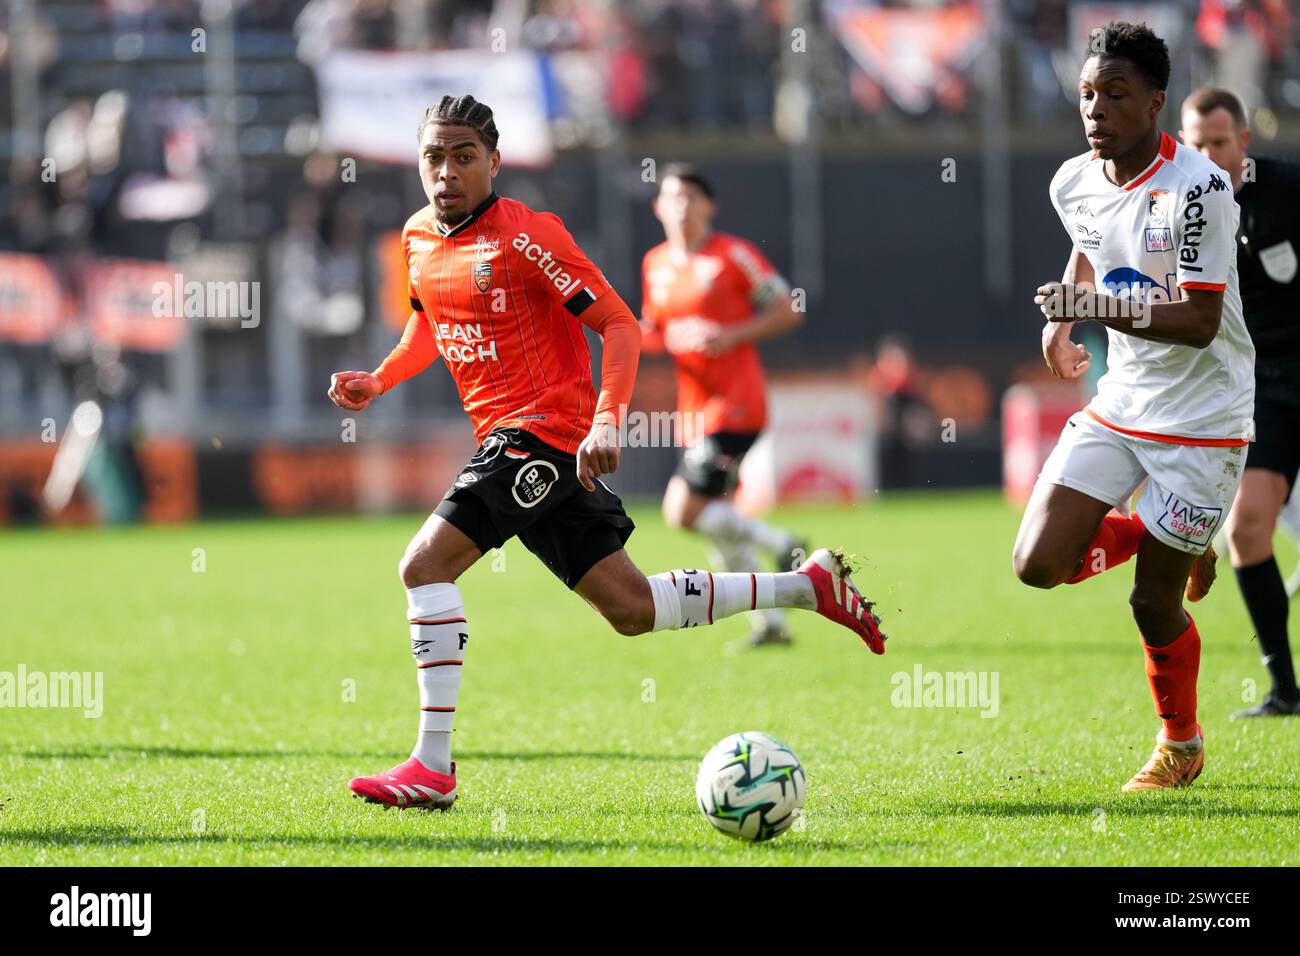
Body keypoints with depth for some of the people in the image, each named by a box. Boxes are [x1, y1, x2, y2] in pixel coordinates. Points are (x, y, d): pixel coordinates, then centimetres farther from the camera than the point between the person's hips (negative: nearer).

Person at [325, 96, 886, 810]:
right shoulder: (419, 237, 11)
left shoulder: (526, 236, -13)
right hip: (505, 439, 8)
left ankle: (433, 765, -16)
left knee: (425, 564, -19)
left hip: (544, 429, -8)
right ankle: (808, 585, 23)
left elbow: (619, 323, -13)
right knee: (632, 610, 10)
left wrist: (607, 421, -25)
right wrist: (376, 381, 11)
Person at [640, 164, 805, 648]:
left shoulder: (734, 256, -7)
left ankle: (781, 545, -3)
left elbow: (788, 310, -4)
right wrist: (644, 337, -1)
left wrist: (731, 335, -16)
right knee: (718, 525, 7)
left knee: (684, 510, -17)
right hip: (694, 411, 7)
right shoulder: (655, 264, 12)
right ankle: (770, 622, 16)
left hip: (734, 405, -7)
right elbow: (655, 330, 23)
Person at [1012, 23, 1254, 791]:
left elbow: (1200, 322, -26)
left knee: (1154, 601, -1)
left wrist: (1101, 308, -36)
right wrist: (1062, 322, 11)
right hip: (1119, 406, 6)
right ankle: (1173, 541, 23)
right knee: (1039, 565, -6)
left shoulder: (1199, 188, -22)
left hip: (1201, 421, -6)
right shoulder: (1074, 184, 0)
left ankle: (1182, 746, 26)